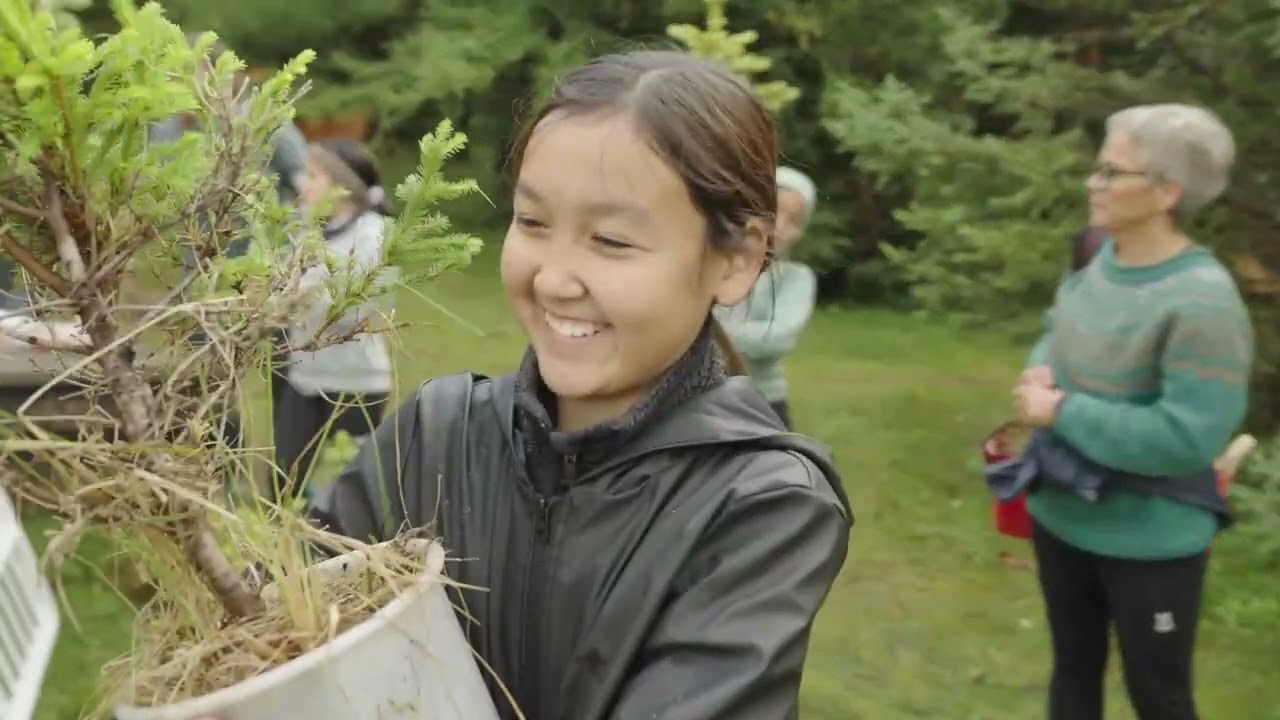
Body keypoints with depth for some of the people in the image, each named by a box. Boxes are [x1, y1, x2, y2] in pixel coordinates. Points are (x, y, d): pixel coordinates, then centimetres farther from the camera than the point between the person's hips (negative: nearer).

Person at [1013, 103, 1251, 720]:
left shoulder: (1202, 301, -26)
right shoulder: (1101, 258, -2)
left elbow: (1189, 436, -30)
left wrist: (1062, 412, -24)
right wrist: (1040, 371, -7)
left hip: (1149, 541, -7)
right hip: (1062, 515, 7)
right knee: (1073, 668, 24)